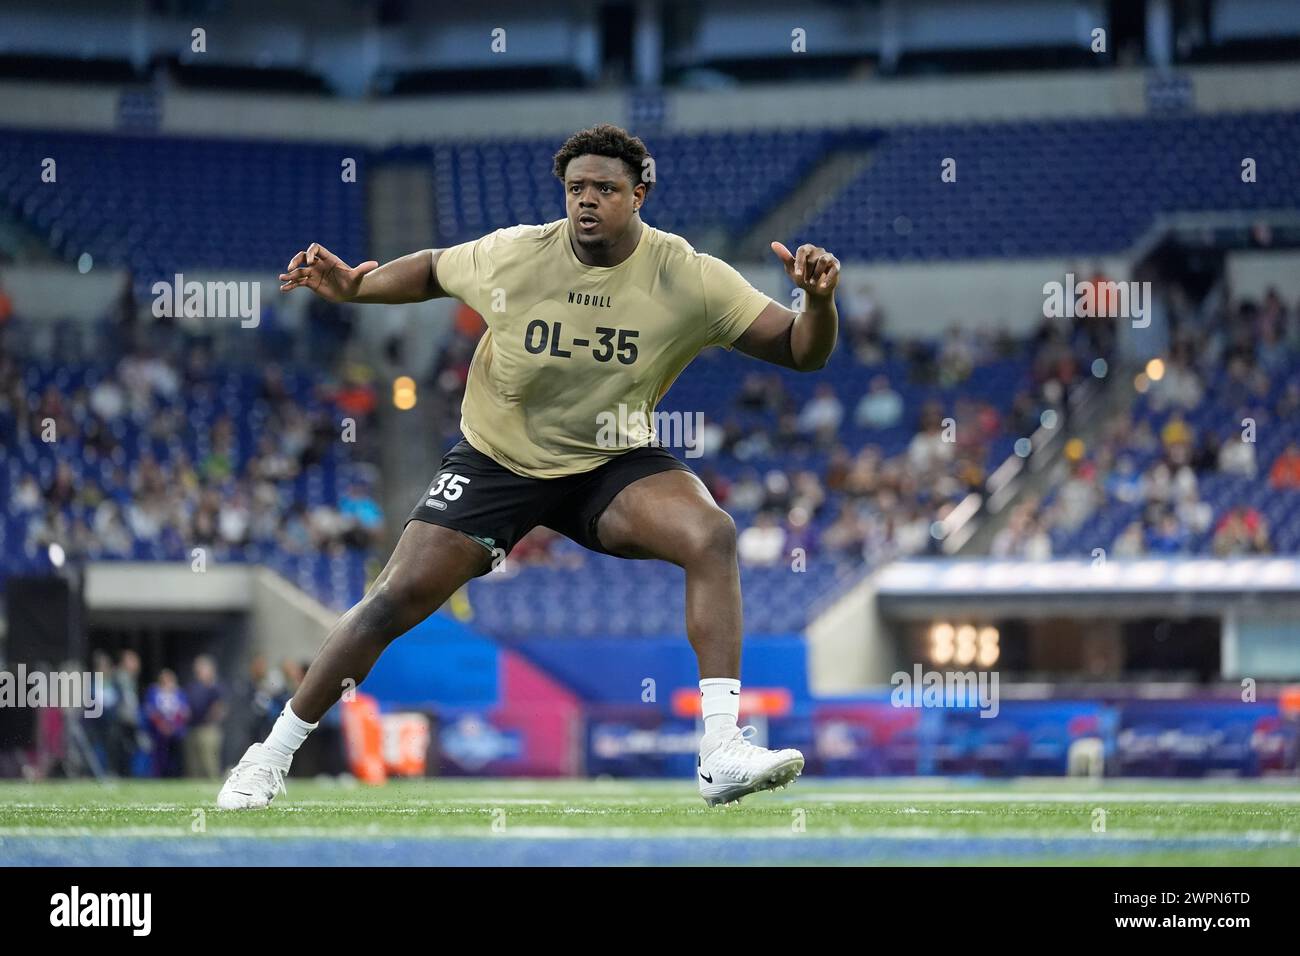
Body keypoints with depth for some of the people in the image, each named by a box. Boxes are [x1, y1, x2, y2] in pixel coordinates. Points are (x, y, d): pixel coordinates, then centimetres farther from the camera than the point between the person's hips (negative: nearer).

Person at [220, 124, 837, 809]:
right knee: (398, 598, -10)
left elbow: (801, 351, -16)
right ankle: (270, 757, 8)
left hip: (612, 467, 0)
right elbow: (434, 270, 10)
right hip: (496, 462, 0)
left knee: (711, 535, -28)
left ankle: (722, 755, -29)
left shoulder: (688, 278, -16)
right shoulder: (512, 256, -13)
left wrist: (817, 300, -36)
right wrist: (350, 286, -2)